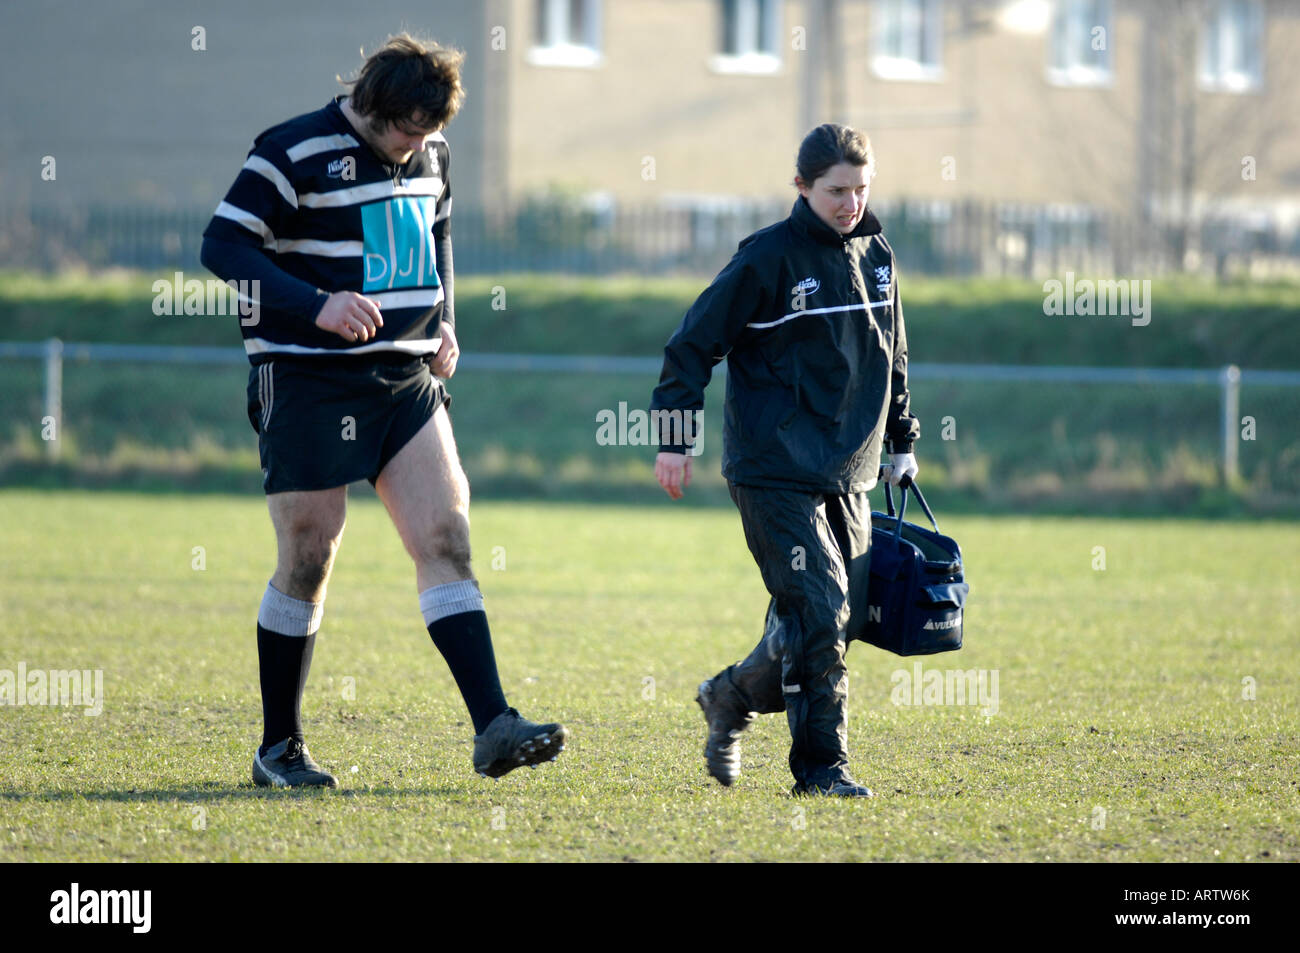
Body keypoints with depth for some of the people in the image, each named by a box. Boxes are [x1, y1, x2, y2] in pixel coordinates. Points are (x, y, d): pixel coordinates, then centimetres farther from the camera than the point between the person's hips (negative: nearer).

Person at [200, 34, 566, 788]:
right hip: (308, 381, -6)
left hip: (406, 381, 6)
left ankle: (494, 727, -12)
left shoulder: (432, 153, 9)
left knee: (447, 540, -6)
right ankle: (279, 749, 12)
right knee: (308, 563, -1)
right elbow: (223, 245, -14)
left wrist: (444, 319, 12)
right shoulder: (296, 154, -12)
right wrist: (316, 303, -24)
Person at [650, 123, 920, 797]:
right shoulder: (769, 258, -10)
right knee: (819, 610, -14)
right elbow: (695, 342, -6)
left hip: (846, 474, 7)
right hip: (774, 469, -7)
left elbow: (891, 357, 24)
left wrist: (901, 440, 25)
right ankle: (821, 764, -7)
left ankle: (732, 697, 25)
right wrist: (673, 436, -9)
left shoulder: (877, 258, 10)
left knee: (844, 616, 4)